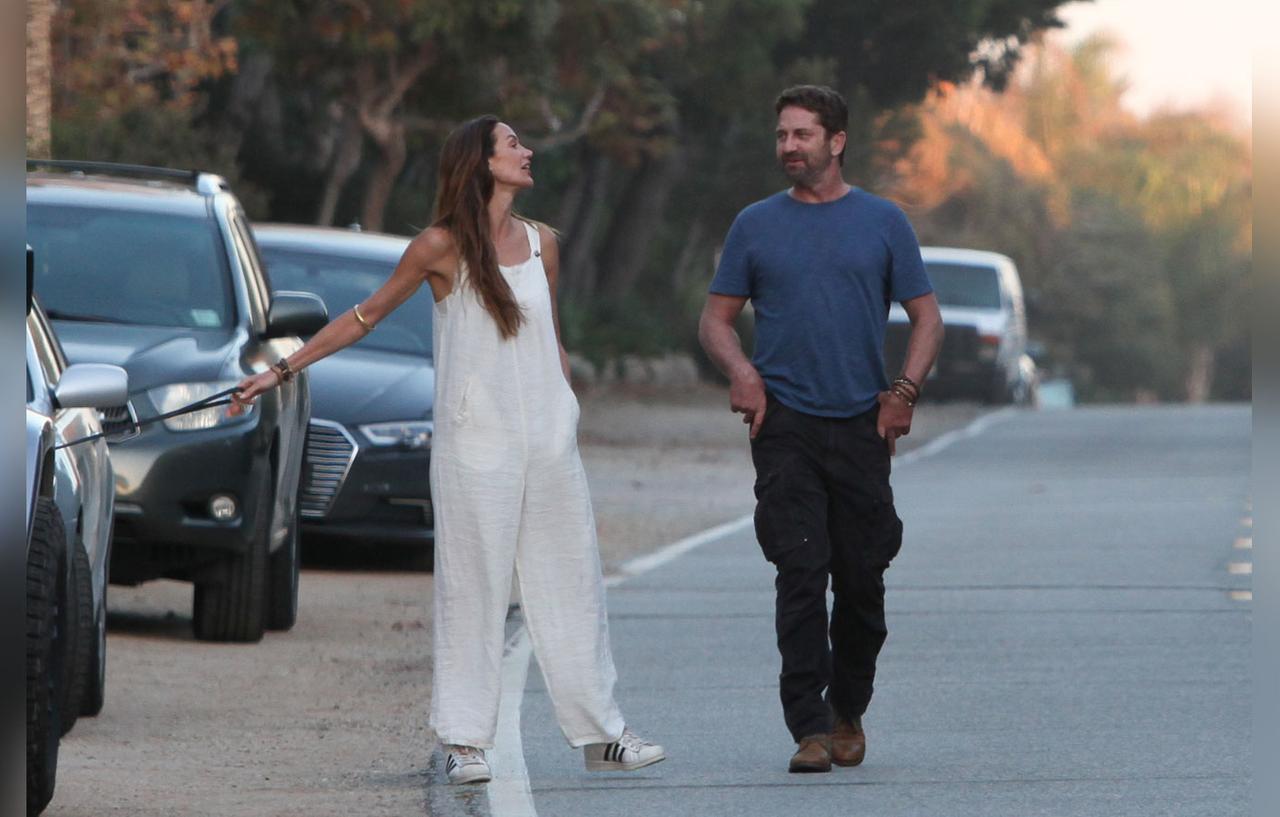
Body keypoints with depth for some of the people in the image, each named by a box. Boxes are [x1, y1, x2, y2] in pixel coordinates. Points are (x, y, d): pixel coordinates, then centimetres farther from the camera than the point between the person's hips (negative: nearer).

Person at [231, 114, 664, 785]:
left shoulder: (540, 243, 10)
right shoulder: (442, 246, -4)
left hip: (550, 443, 5)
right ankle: (464, 741, 1)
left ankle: (598, 734, 12)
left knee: (571, 582, 7)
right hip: (475, 446, -5)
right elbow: (364, 318, 2)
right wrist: (282, 370, 0)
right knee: (472, 587, -4)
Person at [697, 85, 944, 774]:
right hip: (786, 425, -1)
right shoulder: (756, 225, 8)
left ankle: (848, 713, 25)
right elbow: (716, 317, 12)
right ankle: (810, 730, -11)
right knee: (800, 575, -10)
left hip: (863, 425, 1)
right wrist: (741, 370, -8)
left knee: (862, 579, 5)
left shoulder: (882, 223, 7)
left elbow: (926, 317, 10)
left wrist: (904, 391, -4)